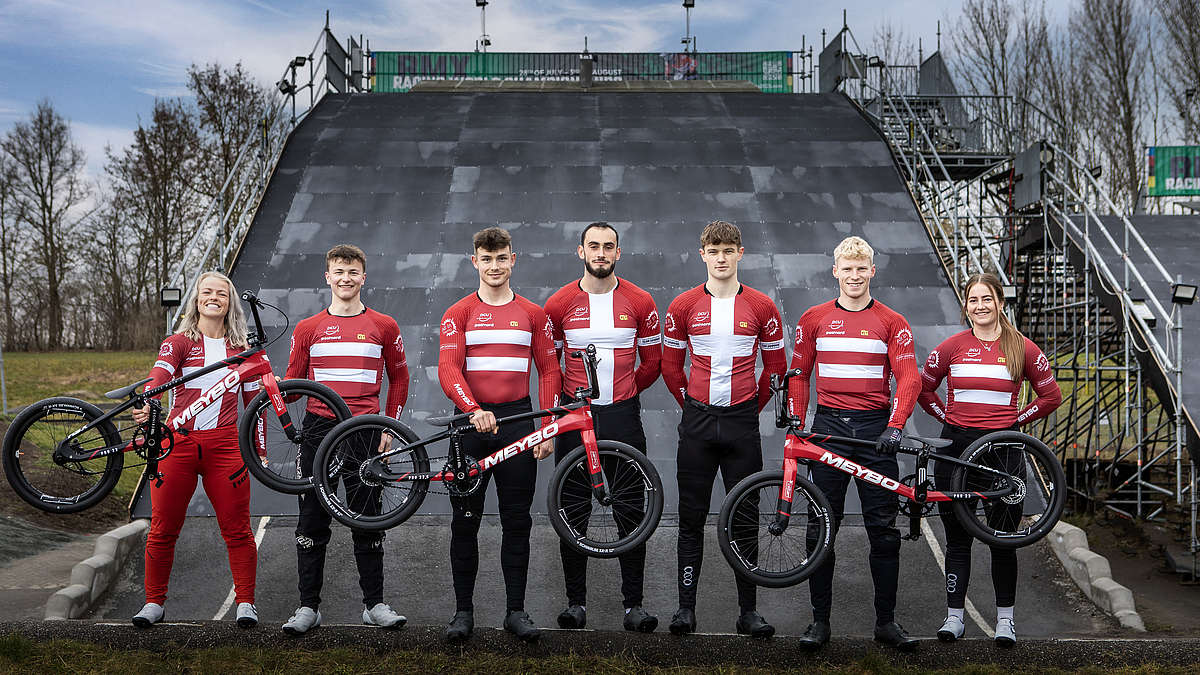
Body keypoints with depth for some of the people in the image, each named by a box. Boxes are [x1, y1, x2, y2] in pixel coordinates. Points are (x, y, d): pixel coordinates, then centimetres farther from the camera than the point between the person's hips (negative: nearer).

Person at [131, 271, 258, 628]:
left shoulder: (242, 351, 12)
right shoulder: (178, 342, 5)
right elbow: (159, 375, -15)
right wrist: (145, 405, -36)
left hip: (225, 445, 1)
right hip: (177, 441, -1)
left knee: (236, 529, 0)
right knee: (163, 529, 4)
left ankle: (245, 602, 12)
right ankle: (154, 602, 19)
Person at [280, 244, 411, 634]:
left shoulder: (383, 327, 6)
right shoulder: (308, 329, 7)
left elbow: (398, 378, 13)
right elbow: (293, 382, 12)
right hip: (318, 428, 1)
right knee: (313, 519, 3)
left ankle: (374, 604, 12)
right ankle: (308, 606, 11)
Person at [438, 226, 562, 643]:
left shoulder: (533, 314, 9)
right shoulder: (459, 314, 3)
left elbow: (549, 371, 9)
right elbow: (448, 369, -8)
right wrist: (474, 410, -25)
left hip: (518, 421, 1)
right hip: (471, 422, -1)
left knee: (517, 521, 4)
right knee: (465, 522, 4)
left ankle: (516, 611, 12)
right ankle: (463, 611, 13)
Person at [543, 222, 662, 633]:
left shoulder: (639, 302, 1)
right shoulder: (559, 304, 0)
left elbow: (652, 361, 10)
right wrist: (567, 399, 9)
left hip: (623, 417, 0)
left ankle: (634, 604, 9)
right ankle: (575, 602, 15)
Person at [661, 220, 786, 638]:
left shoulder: (761, 307, 1)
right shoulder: (683, 306, 1)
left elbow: (775, 366, 10)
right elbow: (670, 366, 10)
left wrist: (752, 408, 9)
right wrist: (692, 406, 10)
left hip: (742, 421, 0)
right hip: (697, 422, 0)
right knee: (691, 518, 4)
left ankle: (748, 611, 12)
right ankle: (685, 608, 12)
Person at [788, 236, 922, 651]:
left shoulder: (892, 323, 3)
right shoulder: (814, 319, 7)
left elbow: (908, 379, -4)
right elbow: (798, 374, 12)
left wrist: (894, 427, -17)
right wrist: (796, 422, 2)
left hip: (875, 427, -1)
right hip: (828, 428, 1)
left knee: (883, 528, 2)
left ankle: (886, 620, 13)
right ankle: (819, 620, 11)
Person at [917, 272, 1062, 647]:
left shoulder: (1023, 349, 1)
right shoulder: (952, 347, 2)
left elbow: (1051, 396, 9)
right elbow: (923, 389, 13)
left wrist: (1016, 421, 4)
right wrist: (949, 418, 6)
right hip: (956, 445, 1)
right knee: (957, 538, 5)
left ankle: (1005, 618, 16)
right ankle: (954, 616, 14)